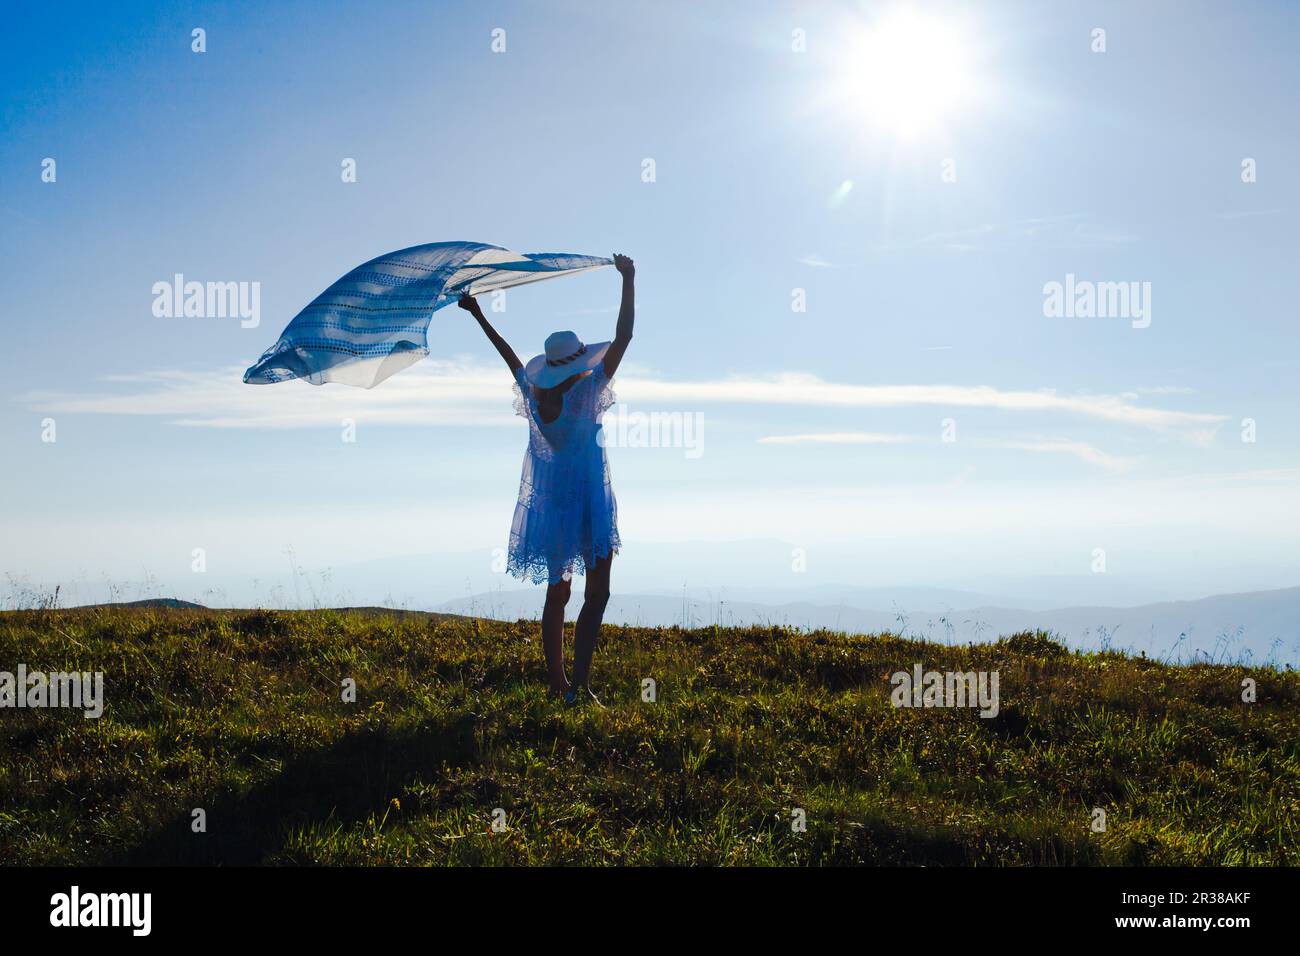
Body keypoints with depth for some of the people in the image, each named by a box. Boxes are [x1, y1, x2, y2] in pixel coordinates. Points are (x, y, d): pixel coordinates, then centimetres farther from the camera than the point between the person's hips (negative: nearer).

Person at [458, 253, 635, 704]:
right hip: (589, 504, -6)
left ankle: (557, 681, 18)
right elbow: (623, 336, -12)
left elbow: (509, 354, 11)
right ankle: (579, 682, -11)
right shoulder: (587, 392, -14)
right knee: (597, 591, -1)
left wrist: (479, 316, 25)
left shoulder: (534, 395, -3)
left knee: (557, 591, 14)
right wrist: (628, 279, -6)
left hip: (550, 501, 6)